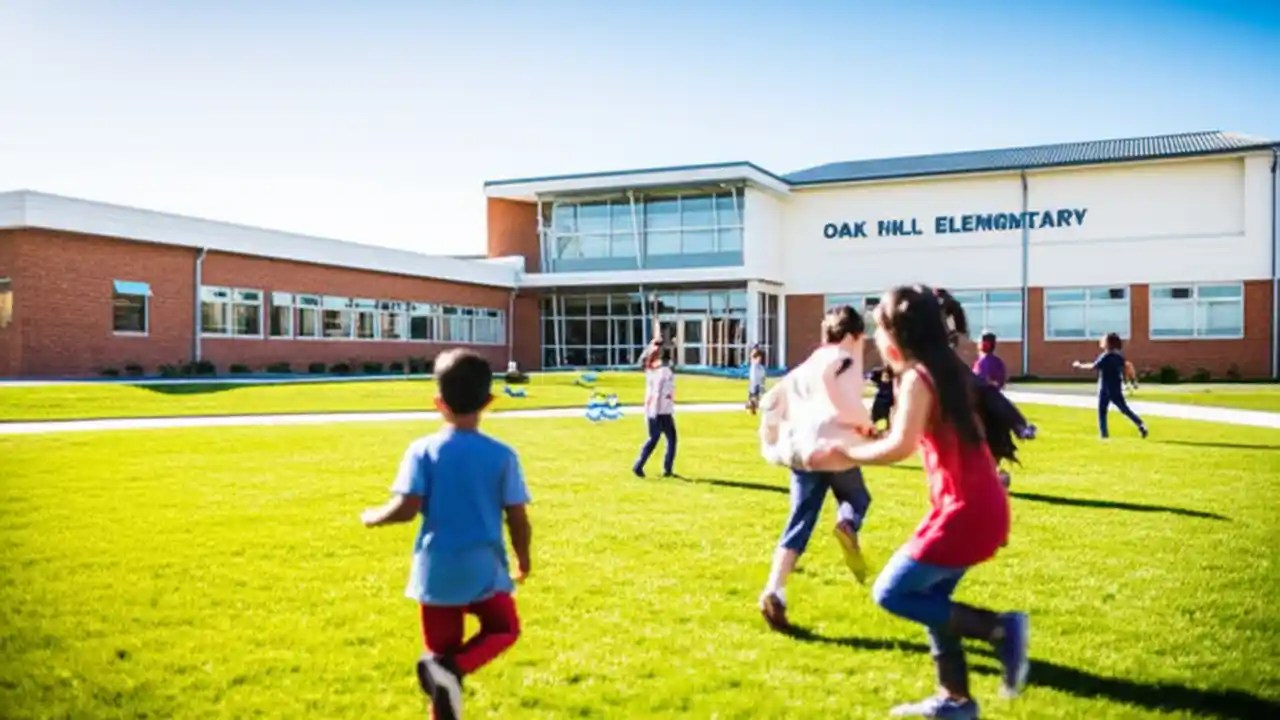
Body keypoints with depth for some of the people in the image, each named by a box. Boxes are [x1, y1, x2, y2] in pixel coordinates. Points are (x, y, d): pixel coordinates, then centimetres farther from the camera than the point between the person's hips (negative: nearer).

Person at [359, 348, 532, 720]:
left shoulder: (422, 450, -7)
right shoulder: (502, 455, -5)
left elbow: (406, 508, -14)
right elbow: (518, 520, -4)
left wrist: (373, 516, 8)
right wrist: (523, 559, 15)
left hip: (436, 573, 1)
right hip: (483, 570, -1)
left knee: (443, 650, 18)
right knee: (504, 628, 23)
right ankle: (453, 667, -5)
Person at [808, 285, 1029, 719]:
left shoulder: (917, 376, -15)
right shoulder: (948, 368, 12)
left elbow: (901, 446, -27)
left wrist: (843, 454, -15)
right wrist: (877, 436, 19)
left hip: (964, 510, -9)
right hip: (980, 504, 9)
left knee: (891, 593, -1)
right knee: (930, 598, 18)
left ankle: (999, 628, -3)